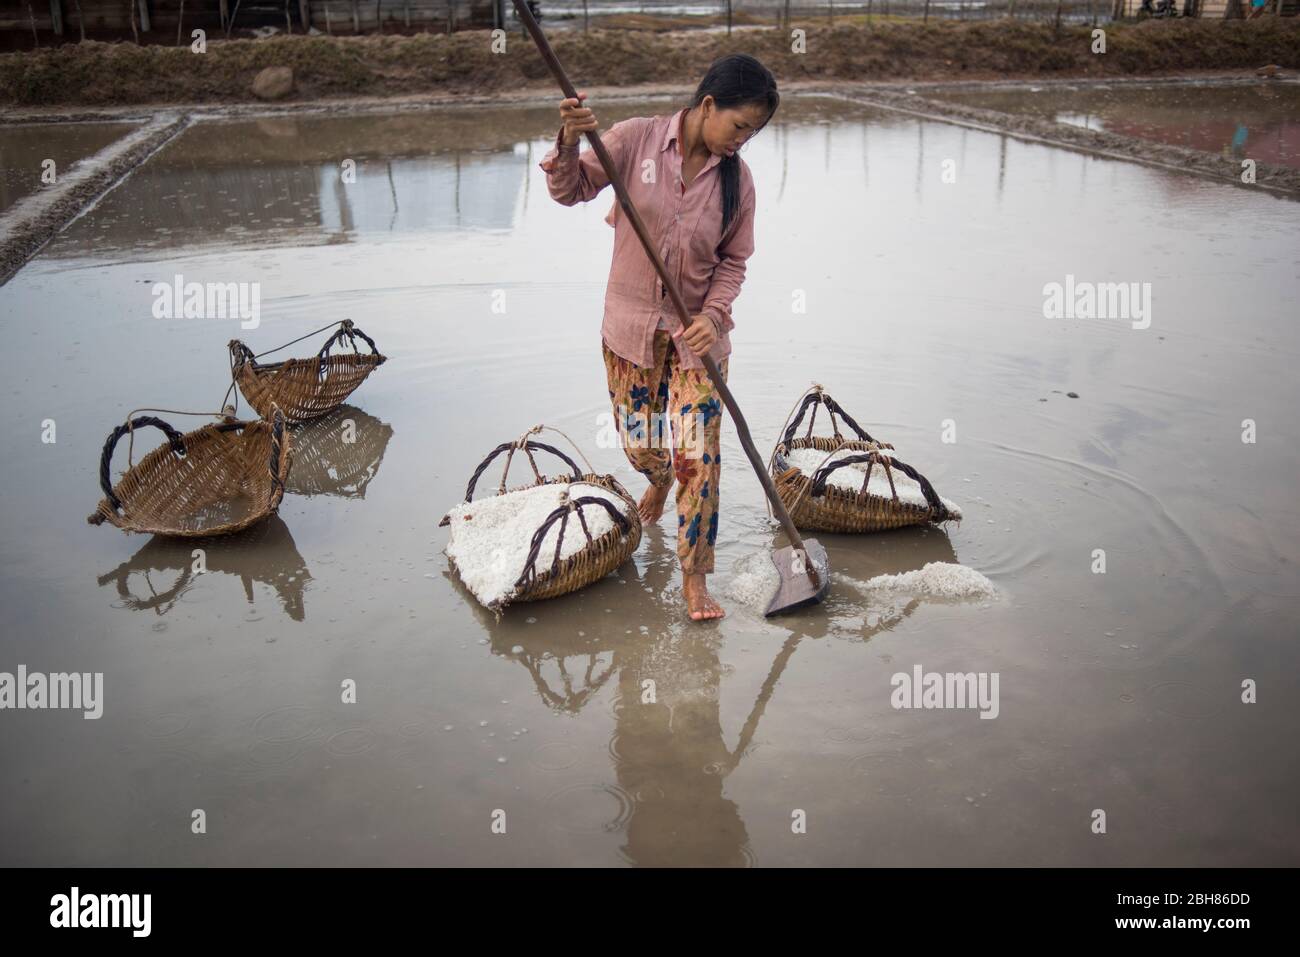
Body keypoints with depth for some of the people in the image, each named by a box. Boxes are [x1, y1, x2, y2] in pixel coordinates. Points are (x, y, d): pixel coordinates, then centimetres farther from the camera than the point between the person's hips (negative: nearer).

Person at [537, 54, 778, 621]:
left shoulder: (736, 178, -5)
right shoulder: (635, 138, -10)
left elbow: (732, 261, 1)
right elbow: (570, 190, -9)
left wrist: (713, 314, -17)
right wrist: (571, 142, -29)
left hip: (698, 331, 0)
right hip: (632, 324, 0)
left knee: (698, 457, -3)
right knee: (640, 445, 12)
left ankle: (694, 578, 11)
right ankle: (658, 480, 52)